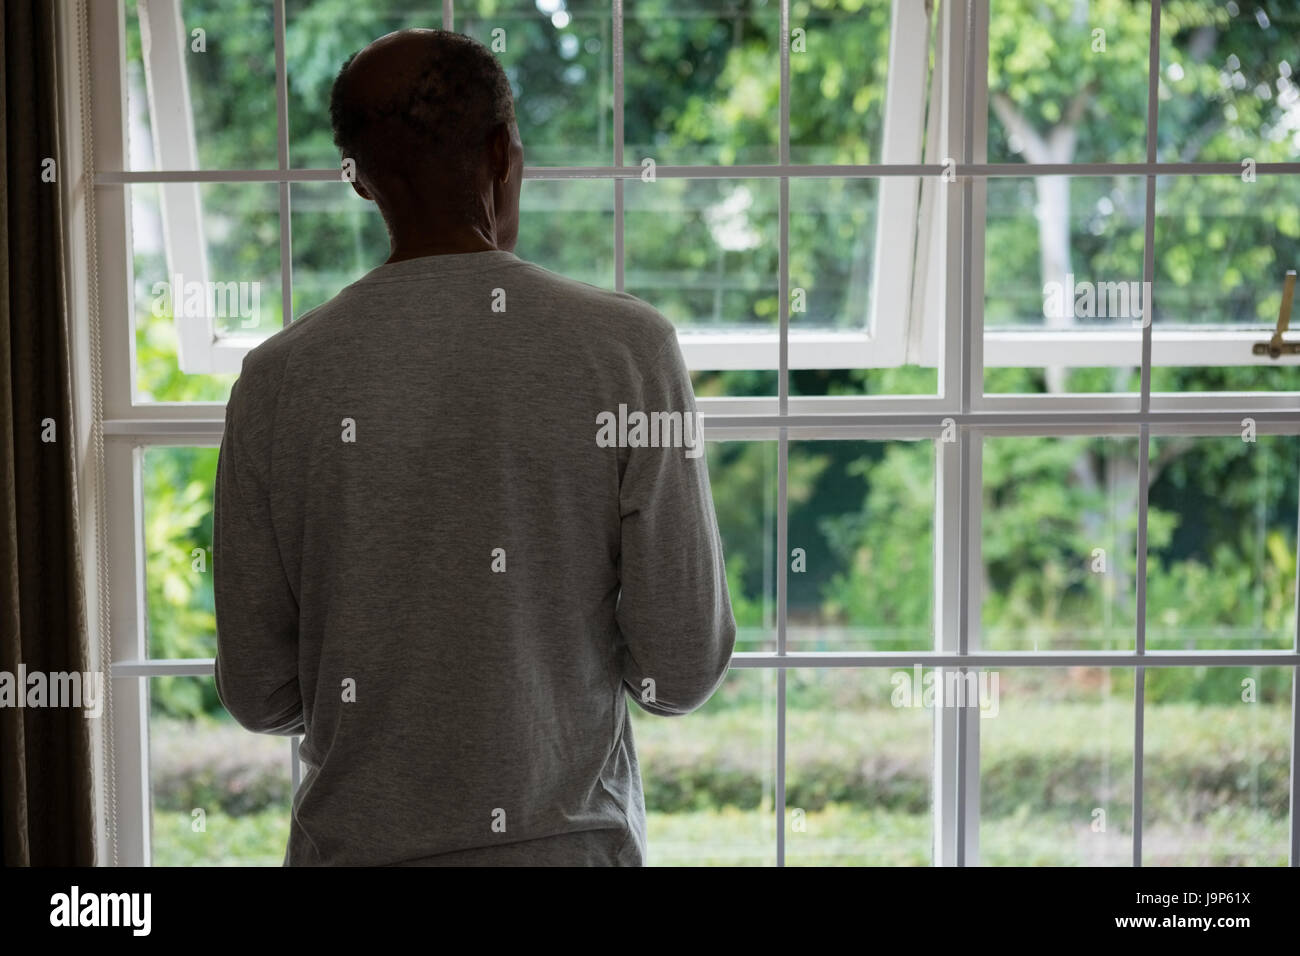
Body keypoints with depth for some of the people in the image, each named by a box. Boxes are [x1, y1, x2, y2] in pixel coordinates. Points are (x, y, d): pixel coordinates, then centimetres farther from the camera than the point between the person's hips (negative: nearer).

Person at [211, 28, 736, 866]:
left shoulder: (278, 379, -6)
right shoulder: (627, 348, -11)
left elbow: (260, 696, -2)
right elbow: (683, 673, -10)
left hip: (358, 839, 1)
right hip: (568, 839, -1)